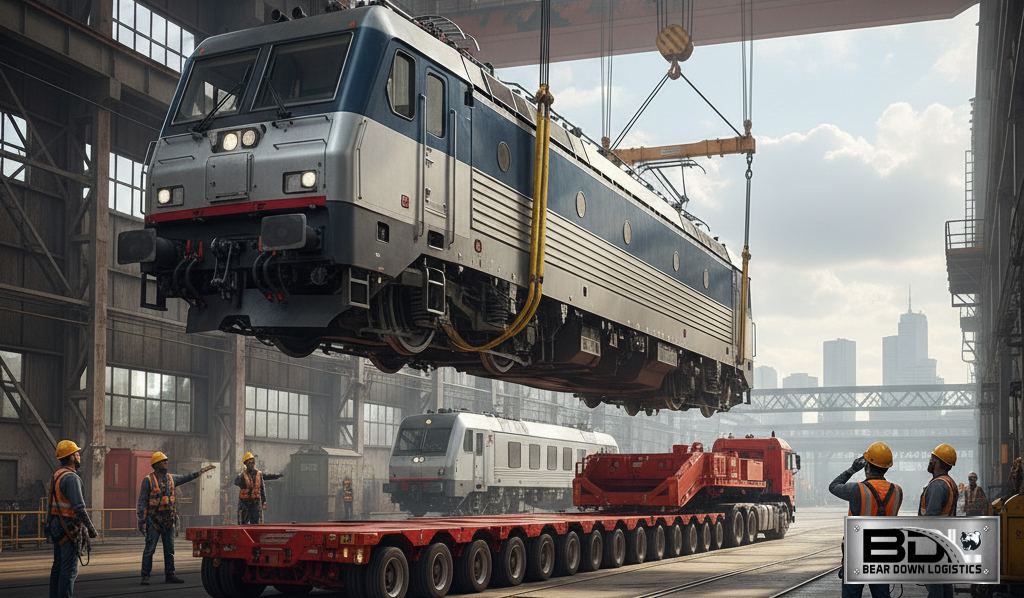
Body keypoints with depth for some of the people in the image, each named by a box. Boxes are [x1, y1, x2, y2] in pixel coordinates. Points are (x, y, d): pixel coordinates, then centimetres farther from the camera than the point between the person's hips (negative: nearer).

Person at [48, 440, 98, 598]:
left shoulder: (57, 475, 12)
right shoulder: (71, 478, -18)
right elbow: (79, 507, -23)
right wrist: (91, 528, -16)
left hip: (56, 525, 10)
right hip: (69, 529, -10)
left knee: (58, 566, 13)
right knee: (70, 569, -7)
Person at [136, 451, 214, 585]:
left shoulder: (171, 478, 10)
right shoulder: (148, 480, -7)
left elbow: (187, 477, 20)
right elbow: (142, 502, -9)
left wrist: (203, 470, 17)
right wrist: (142, 521, -13)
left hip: (168, 519, 6)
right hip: (154, 520, -6)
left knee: (169, 549, 8)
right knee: (149, 549, -4)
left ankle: (170, 575, 14)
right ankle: (145, 577, 1)